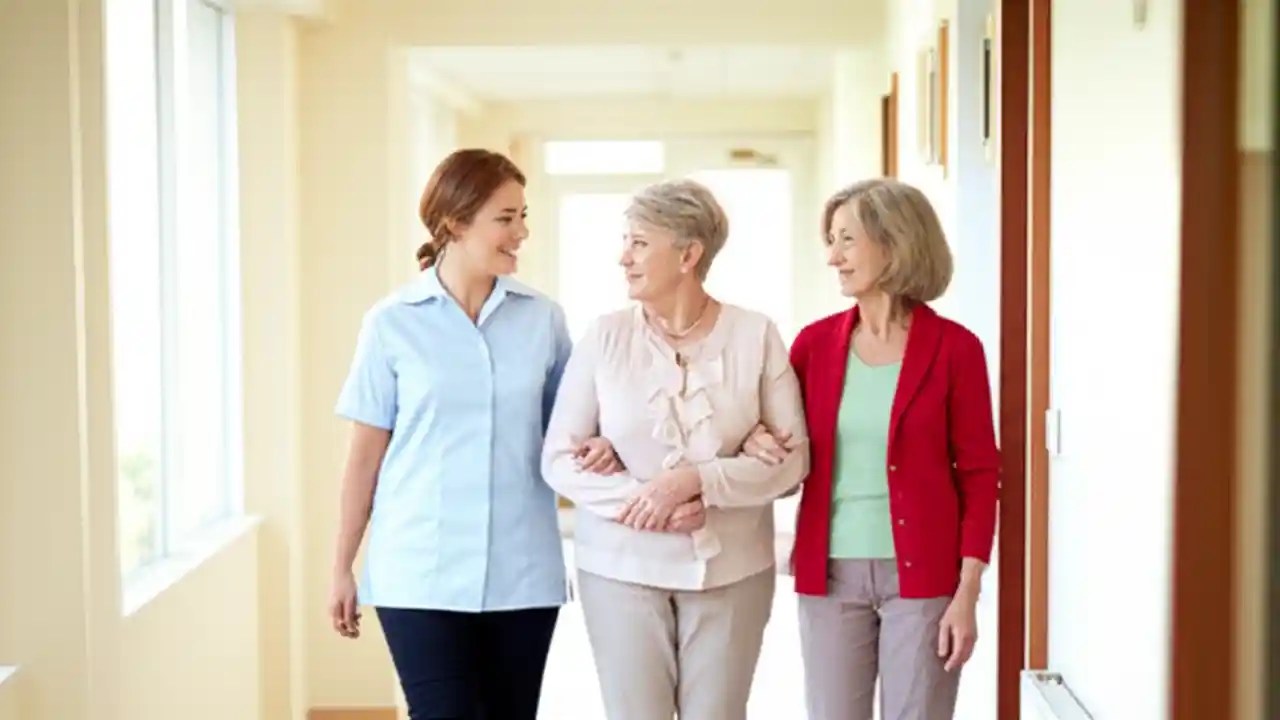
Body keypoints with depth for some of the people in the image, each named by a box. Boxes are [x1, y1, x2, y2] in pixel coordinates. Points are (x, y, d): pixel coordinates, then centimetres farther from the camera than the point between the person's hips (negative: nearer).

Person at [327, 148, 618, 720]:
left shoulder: (542, 318, 4)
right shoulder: (393, 322, -2)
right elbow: (365, 455, 2)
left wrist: (598, 452, -9)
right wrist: (342, 567, 3)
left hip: (522, 570, 2)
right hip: (421, 572, -2)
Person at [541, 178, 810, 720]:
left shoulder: (755, 335, -4)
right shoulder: (605, 337, -2)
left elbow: (793, 457, -6)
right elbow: (558, 459, -3)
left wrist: (694, 481, -19)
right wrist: (644, 501, -16)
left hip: (730, 567, 0)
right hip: (622, 565, 0)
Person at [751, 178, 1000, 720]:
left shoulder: (953, 347, -5)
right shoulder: (815, 343, 4)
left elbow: (979, 475, -4)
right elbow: (791, 453, 15)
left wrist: (967, 593, -9)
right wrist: (753, 442, -9)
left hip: (921, 575, -3)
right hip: (831, 573, 3)